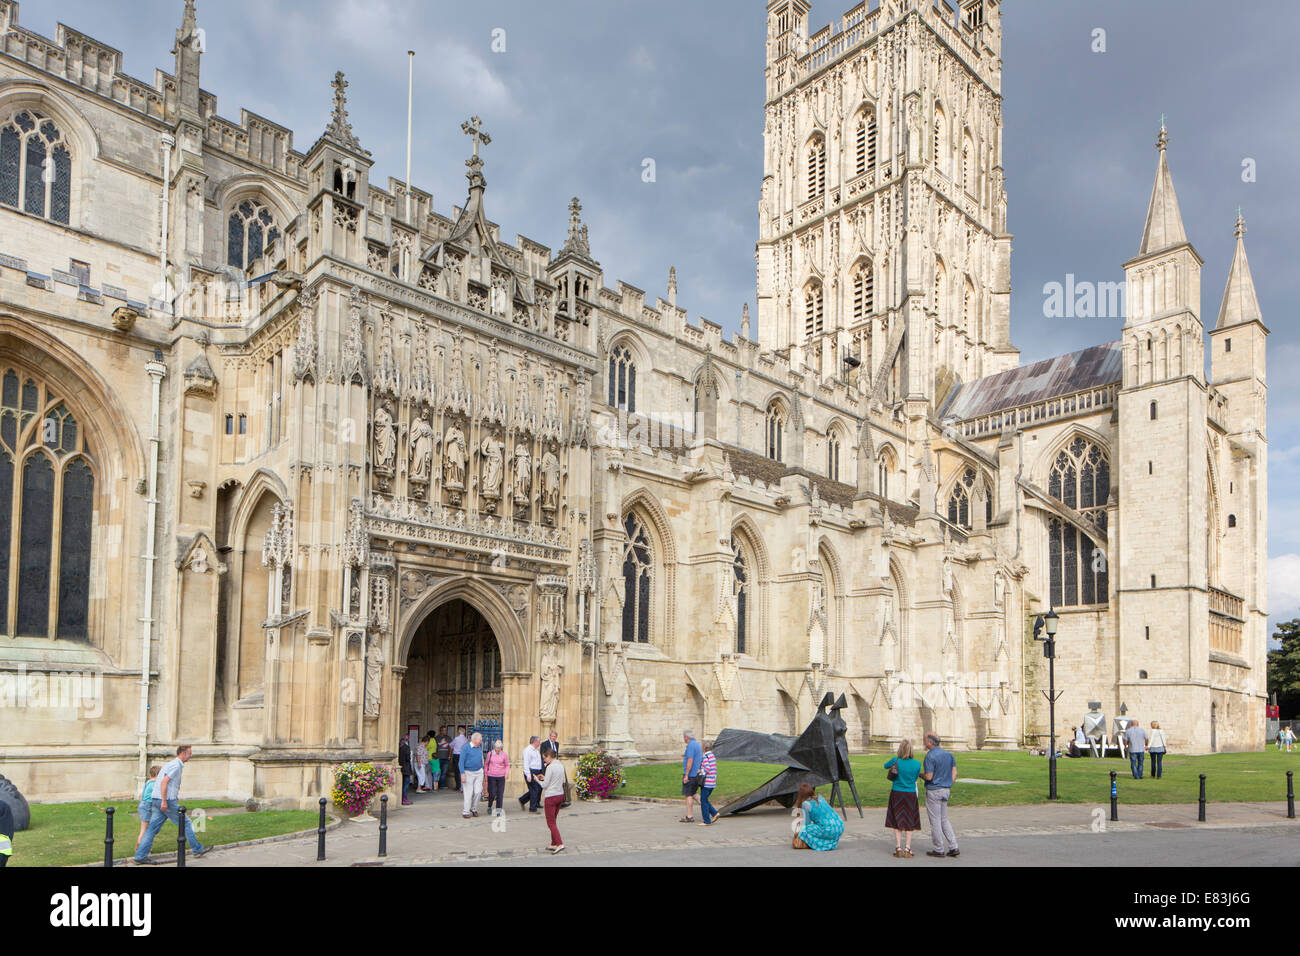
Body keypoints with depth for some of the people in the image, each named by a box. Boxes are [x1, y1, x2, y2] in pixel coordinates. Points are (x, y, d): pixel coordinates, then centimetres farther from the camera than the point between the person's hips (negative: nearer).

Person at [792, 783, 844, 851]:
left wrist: (799, 832, 23)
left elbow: (806, 824, 5)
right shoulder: (821, 798, 20)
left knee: (796, 843, -2)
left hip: (828, 830, -7)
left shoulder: (805, 804, 1)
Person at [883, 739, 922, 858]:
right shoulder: (917, 764, -9)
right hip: (911, 794, 0)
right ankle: (907, 849, 7)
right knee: (910, 823, 10)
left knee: (897, 823, 9)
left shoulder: (895, 761, -11)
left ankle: (898, 848, 5)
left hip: (896, 793, 0)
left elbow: (885, 766, 10)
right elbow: (916, 777, 8)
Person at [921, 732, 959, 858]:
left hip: (934, 791, -8)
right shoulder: (948, 754, 8)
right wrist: (949, 785, 15)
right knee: (944, 820, 16)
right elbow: (954, 772, 8)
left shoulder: (930, 756, -17)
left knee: (935, 821, 2)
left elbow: (929, 776, -19)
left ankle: (939, 850, 8)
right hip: (946, 790, 8)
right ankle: (953, 847, 9)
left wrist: (921, 774, 0)